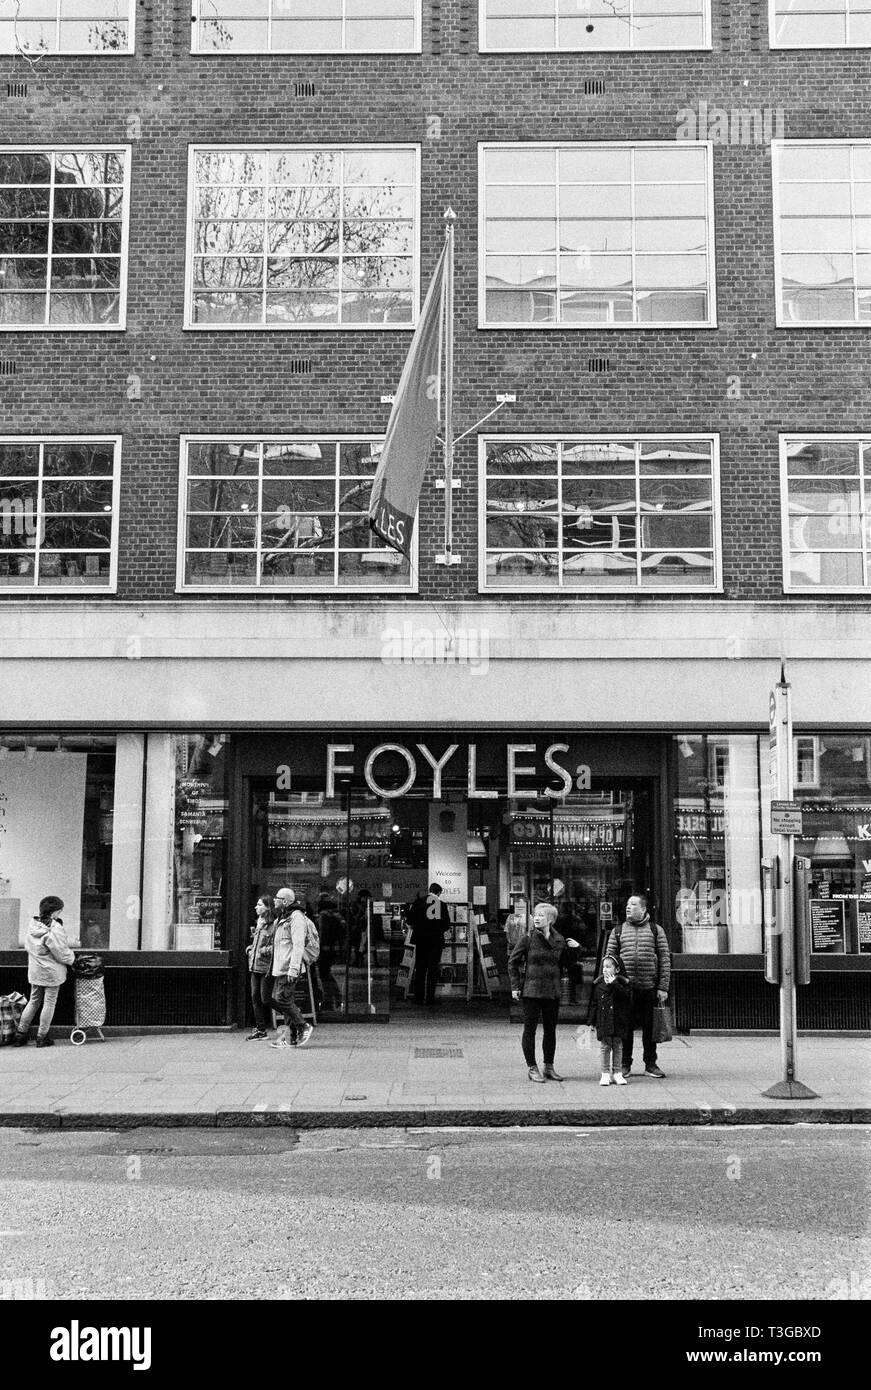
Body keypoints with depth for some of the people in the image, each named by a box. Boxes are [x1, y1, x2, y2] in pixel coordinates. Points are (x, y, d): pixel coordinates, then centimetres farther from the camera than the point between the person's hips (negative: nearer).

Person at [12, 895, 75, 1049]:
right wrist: (72, 959, 1)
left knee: (33, 1001, 19)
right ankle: (42, 1037, 12)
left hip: (34, 971, 7)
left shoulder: (33, 926, 1)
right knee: (49, 1003, 6)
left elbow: (29, 947, 11)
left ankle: (21, 1033, 21)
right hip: (52, 972, -7)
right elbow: (62, 953, -20)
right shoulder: (54, 929, -22)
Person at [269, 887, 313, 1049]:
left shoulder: (296, 917, -12)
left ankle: (304, 1027, 0)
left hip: (289, 968, -10)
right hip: (279, 968, 10)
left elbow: (298, 944, -18)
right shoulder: (281, 918, 19)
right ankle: (291, 1036, 11)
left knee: (281, 999, -12)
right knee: (277, 999, 8)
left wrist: (293, 968, -24)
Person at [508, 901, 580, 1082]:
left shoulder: (560, 940, 4)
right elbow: (512, 962, -1)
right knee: (530, 1029, 1)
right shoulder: (528, 939, -6)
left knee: (550, 1030, 10)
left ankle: (549, 1067, 21)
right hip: (531, 991, -3)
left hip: (552, 992, 4)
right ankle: (532, 1068, 11)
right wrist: (515, 986, -5)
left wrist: (574, 950, -1)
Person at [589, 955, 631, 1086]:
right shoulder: (598, 984, 4)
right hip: (603, 1020, 1)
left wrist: (613, 984, -20)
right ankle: (605, 1074, 7)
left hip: (618, 1020, -1)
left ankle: (617, 1073, 14)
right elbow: (593, 1003, 7)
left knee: (618, 1046, 6)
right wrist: (592, 1021, 4)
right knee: (605, 1046, 1)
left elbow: (626, 995, -17)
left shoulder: (622, 982, 1)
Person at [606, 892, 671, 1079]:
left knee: (650, 1027, 6)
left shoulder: (656, 930, 6)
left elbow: (665, 960, 4)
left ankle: (650, 1064, 17)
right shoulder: (618, 931, 9)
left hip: (650, 988, 0)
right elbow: (609, 958, 8)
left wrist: (663, 987, -3)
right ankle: (625, 1064, 16)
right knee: (625, 1028, 5)